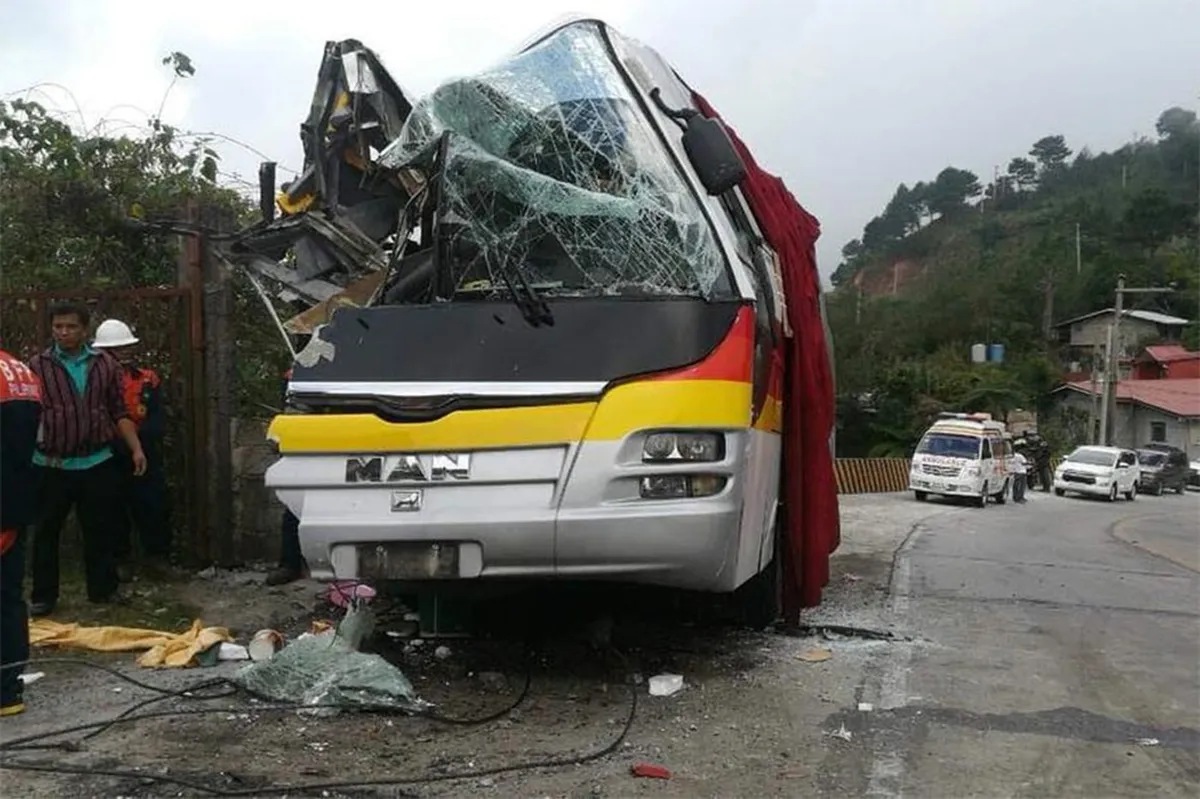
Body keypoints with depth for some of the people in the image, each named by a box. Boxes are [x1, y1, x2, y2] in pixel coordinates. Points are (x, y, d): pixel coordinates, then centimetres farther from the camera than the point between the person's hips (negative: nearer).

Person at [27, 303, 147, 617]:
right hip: (52, 464, -1)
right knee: (47, 532, 8)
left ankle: (103, 588, 25)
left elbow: (119, 411, 6)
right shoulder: (37, 365, -3)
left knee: (99, 530, 11)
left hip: (97, 462, 2)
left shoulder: (105, 363, 3)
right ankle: (42, 596, 19)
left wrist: (136, 449, 0)